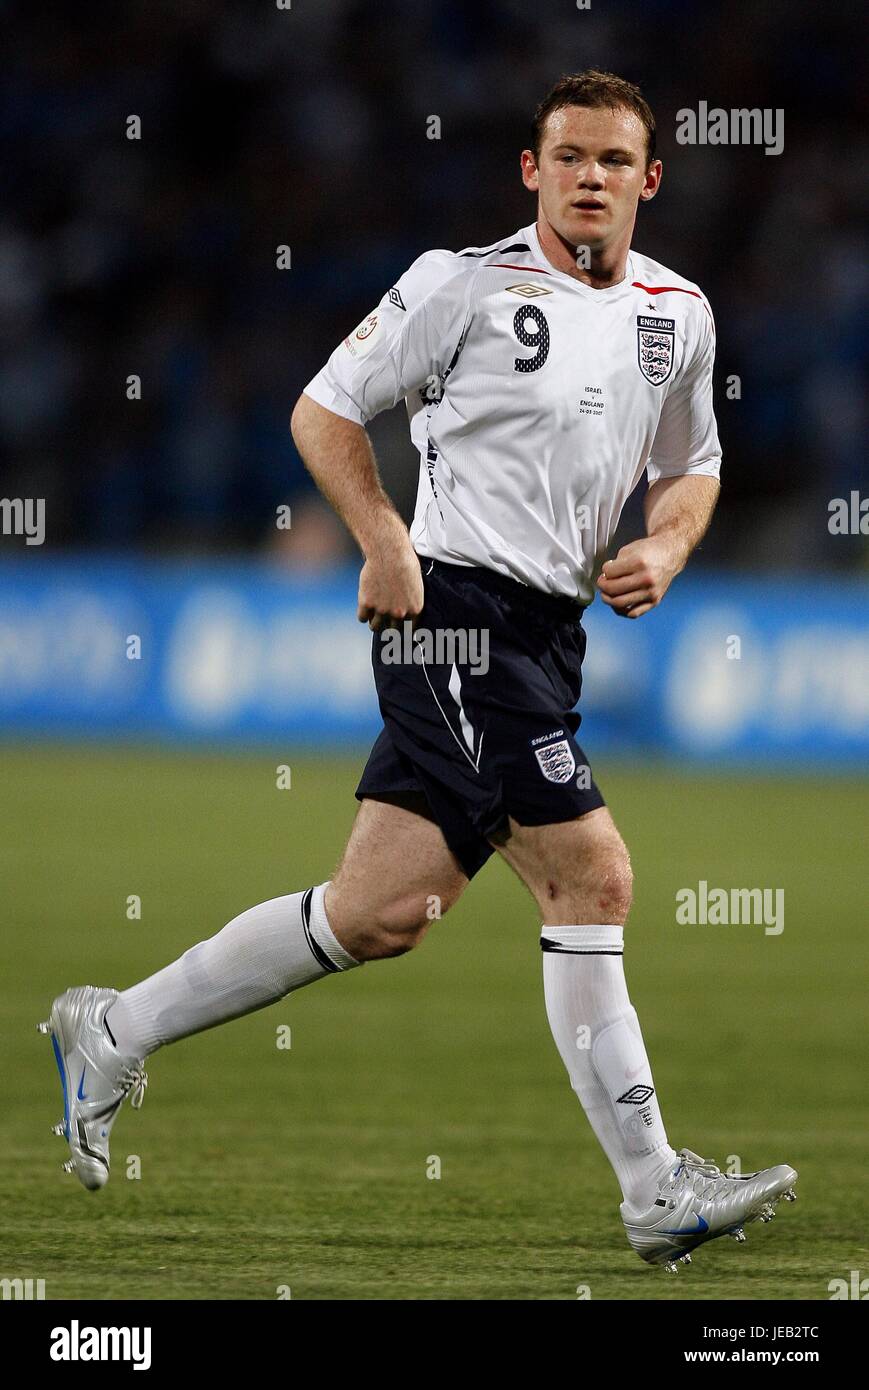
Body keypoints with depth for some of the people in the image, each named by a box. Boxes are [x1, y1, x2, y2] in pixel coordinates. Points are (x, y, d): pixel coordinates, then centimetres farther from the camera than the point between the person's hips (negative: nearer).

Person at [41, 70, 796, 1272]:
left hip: (545, 634, 7)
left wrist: (661, 552, 7)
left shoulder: (679, 314, 14)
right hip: (460, 605, -7)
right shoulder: (467, 284, -4)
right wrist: (386, 542, -12)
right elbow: (325, 410, 2)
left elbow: (691, 467, 28)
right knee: (592, 876, -14)